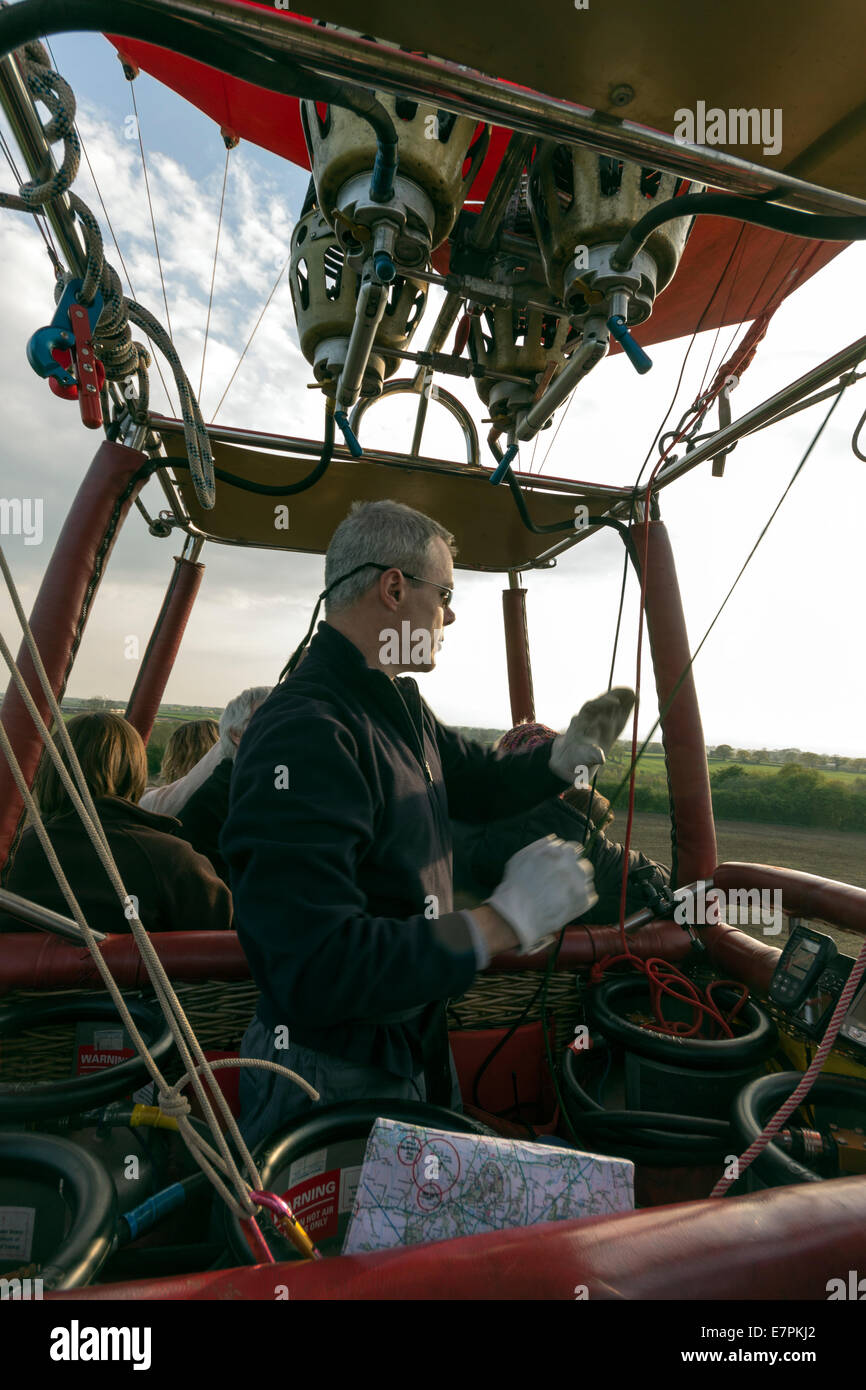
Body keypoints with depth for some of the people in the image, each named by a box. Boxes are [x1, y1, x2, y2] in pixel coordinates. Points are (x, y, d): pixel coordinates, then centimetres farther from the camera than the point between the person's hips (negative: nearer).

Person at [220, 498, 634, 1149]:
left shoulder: (400, 707, 1)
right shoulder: (306, 734, -32)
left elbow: (475, 779, 17)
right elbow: (318, 969, -36)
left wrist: (565, 754, -1)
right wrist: (502, 921, -33)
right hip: (333, 1083, -9)